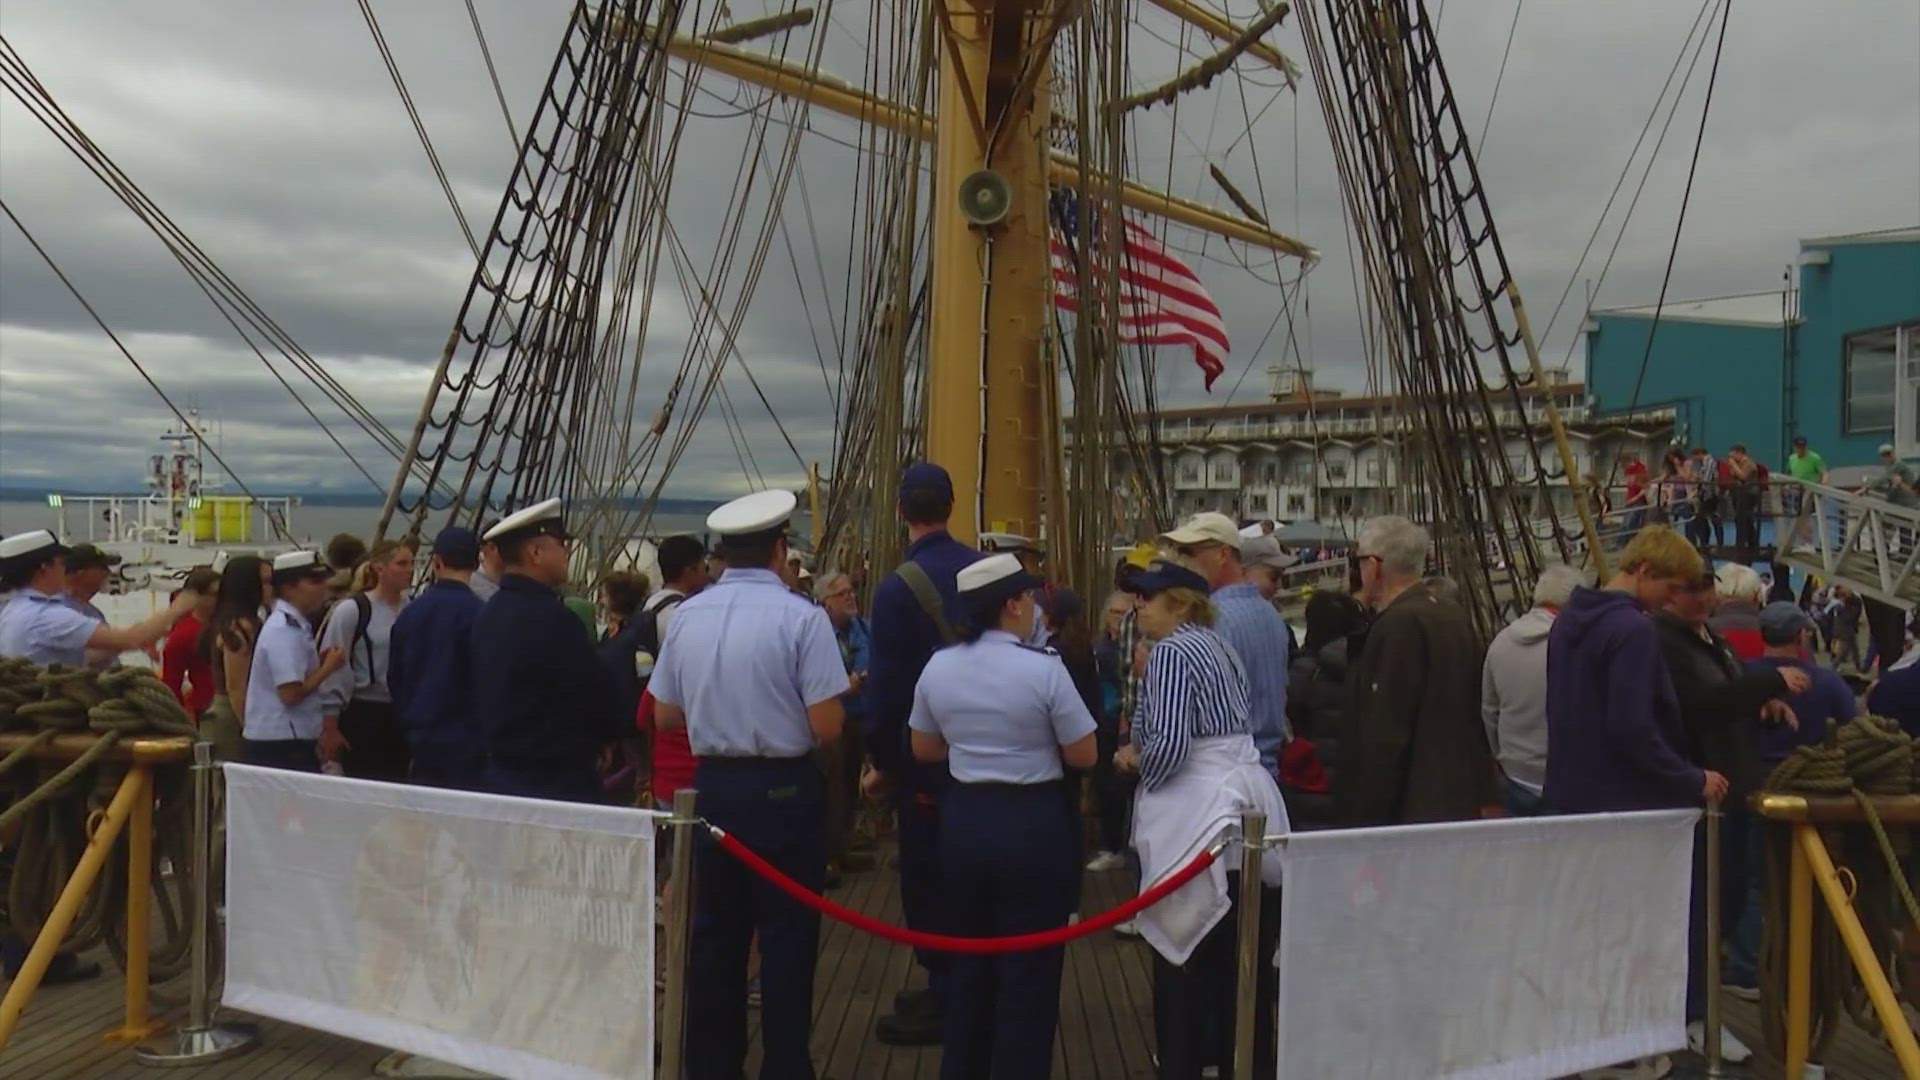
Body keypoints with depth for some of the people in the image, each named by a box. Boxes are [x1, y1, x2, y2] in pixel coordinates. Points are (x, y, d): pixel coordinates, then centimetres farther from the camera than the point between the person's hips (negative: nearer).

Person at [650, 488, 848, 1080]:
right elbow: (827, 728, -16)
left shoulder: (686, 616, 0)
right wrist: (813, 700, 4)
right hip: (784, 790, -5)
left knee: (715, 932, 16)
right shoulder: (801, 617, -15)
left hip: (713, 786, 5)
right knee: (785, 938, 6)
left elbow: (665, 715, 7)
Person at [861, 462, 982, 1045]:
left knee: (925, 874, 5)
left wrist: (880, 762, -4)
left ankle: (942, 1000, 13)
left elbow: (886, 684, -15)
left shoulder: (897, 589, -17)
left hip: (925, 754, -6)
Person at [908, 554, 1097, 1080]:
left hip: (964, 821, 5)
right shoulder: (1044, 667, -17)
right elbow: (1083, 756, -10)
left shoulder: (937, 667, -2)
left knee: (969, 960, 22)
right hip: (1035, 824, -5)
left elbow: (924, 749, 9)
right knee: (1030, 968, 8)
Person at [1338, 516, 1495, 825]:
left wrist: (1364, 818, -16)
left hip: (1410, 811, -10)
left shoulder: (1399, 624, -17)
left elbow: (1386, 735, -20)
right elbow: (1478, 715, 17)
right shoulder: (1457, 615, 12)